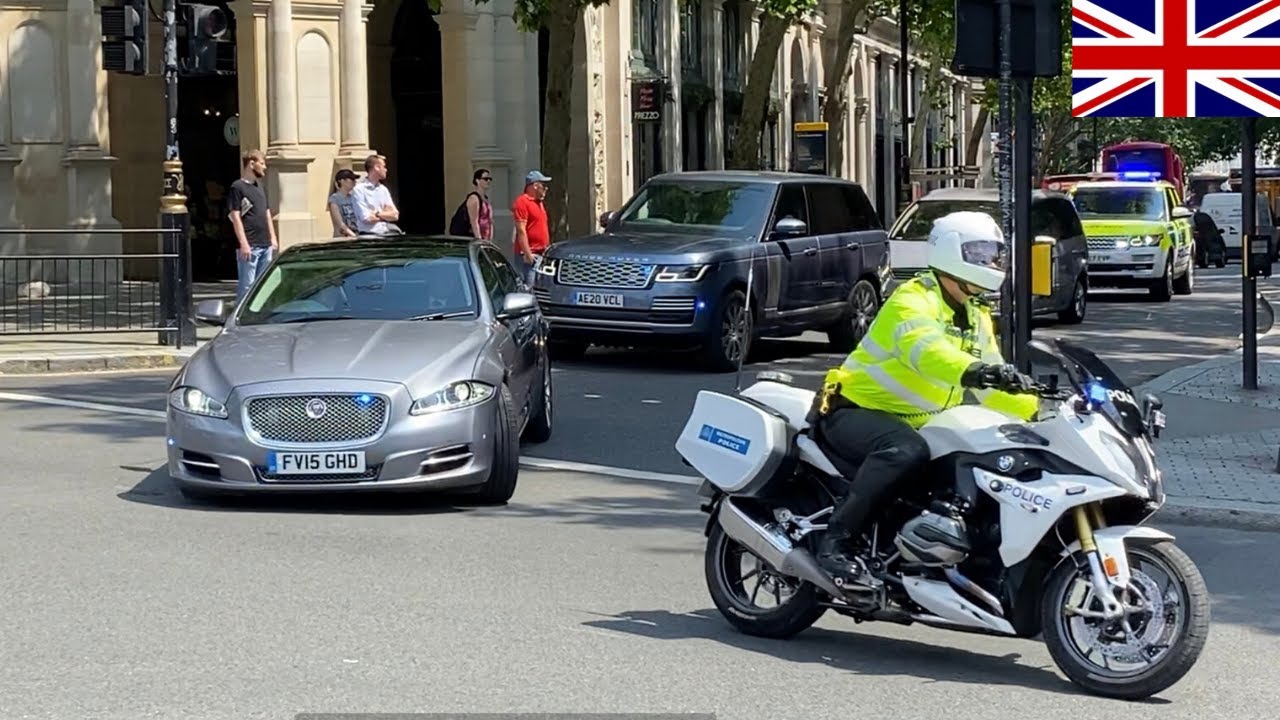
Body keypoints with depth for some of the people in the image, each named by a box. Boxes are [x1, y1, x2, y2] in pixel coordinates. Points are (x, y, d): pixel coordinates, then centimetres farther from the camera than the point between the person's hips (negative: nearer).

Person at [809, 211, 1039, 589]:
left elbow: (990, 388, 15)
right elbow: (923, 347, -37)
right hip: (856, 412, -9)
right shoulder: (913, 301, -15)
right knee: (905, 450, -39)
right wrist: (971, 369, -56)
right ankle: (835, 541, -36)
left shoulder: (977, 318, 15)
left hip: (915, 425, 9)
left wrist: (1039, 406, -2)